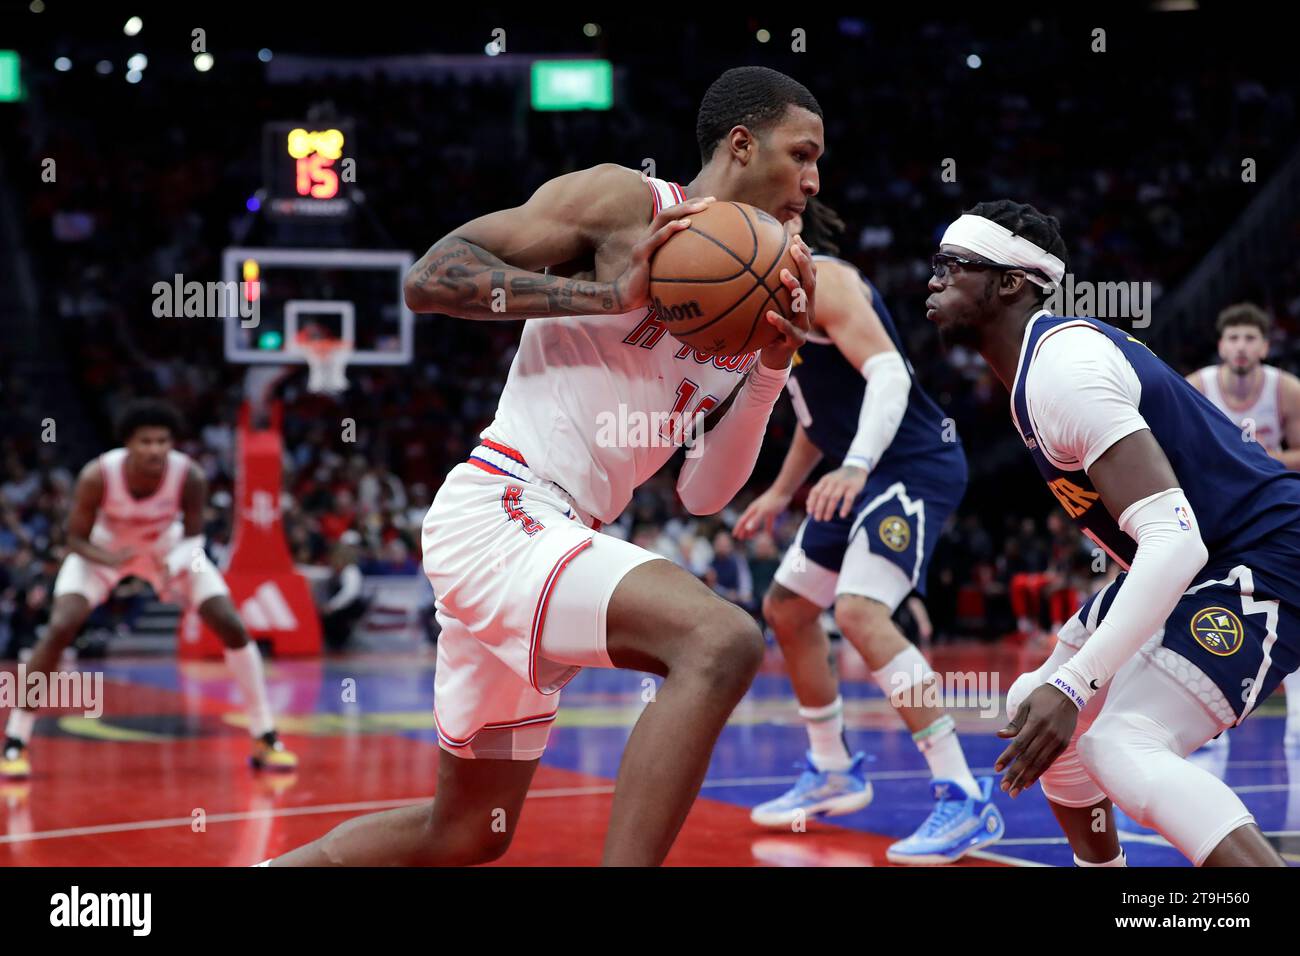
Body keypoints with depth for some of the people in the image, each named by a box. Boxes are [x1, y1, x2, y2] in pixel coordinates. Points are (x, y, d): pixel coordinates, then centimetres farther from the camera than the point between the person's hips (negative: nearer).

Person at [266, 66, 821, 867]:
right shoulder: (622, 201, -5)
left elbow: (703, 493, 12)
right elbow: (430, 277, -12)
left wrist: (775, 363, 0)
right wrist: (605, 296, -18)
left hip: (549, 540, 9)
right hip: (497, 510, -9)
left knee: (470, 832, 17)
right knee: (723, 640, -30)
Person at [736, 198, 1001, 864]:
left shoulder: (821, 278, -14)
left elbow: (888, 373, -25)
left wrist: (854, 467, -37)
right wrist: (781, 492, 29)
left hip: (914, 466, -11)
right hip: (867, 475, 11)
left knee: (860, 612, -27)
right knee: (786, 607, 18)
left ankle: (965, 800, -26)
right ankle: (833, 773, 33)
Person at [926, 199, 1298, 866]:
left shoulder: (1062, 367, -22)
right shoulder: (1048, 352, 10)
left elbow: (1175, 540, -31)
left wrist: (1072, 685, -37)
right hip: (1199, 561, 11)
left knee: (1123, 747, -30)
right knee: (1034, 708, 17)